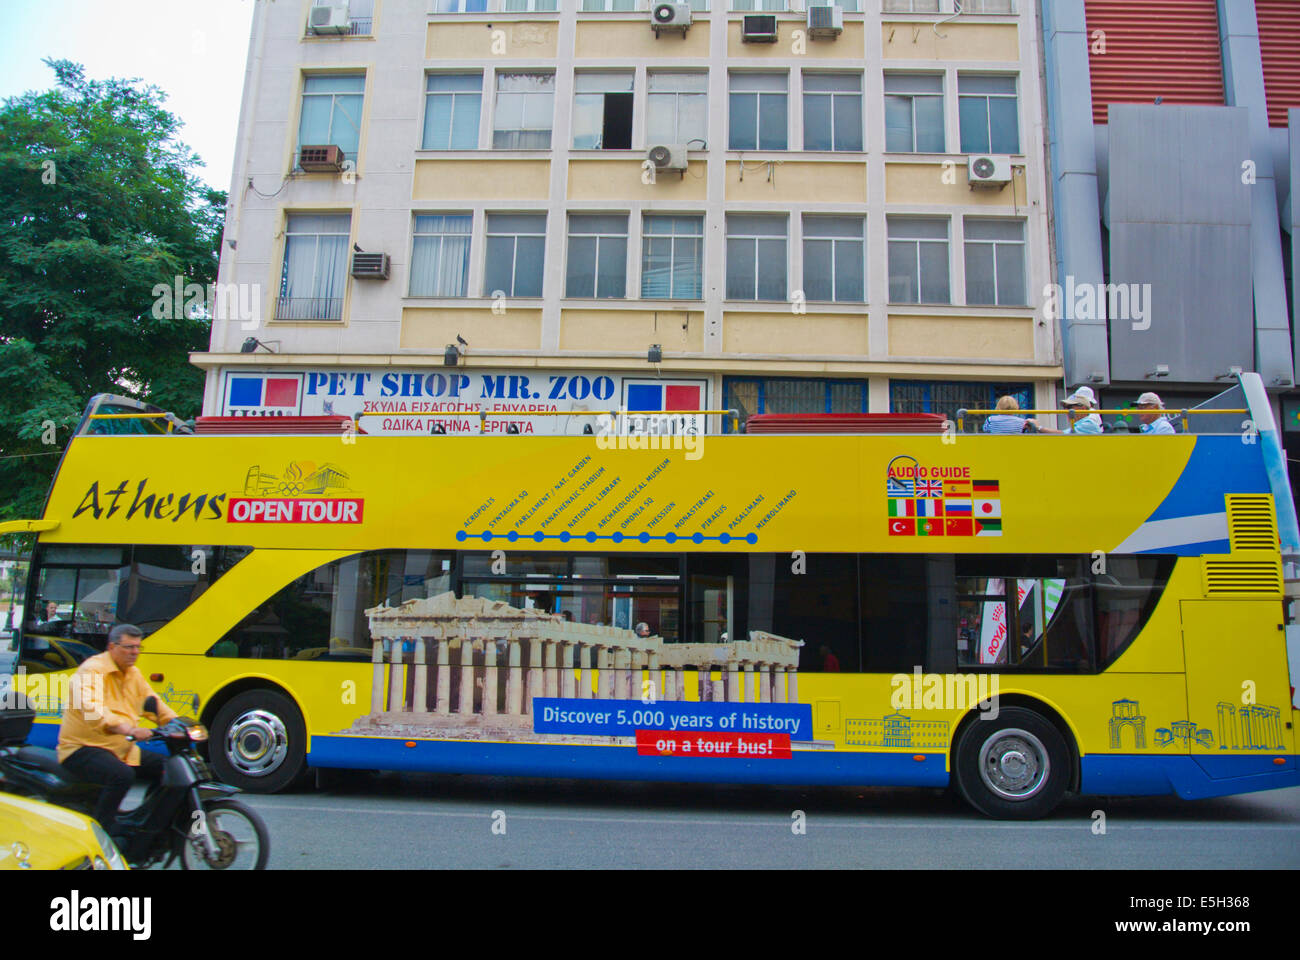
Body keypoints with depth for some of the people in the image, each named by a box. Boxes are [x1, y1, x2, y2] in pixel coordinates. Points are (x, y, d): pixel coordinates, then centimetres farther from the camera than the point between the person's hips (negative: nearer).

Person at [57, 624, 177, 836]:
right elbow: (92, 710, -33)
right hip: (82, 748, -9)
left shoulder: (133, 673, 13)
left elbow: (153, 703, 17)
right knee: (122, 775, -34)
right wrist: (129, 729, -46)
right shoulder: (92, 671, -15)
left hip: (122, 749, 9)